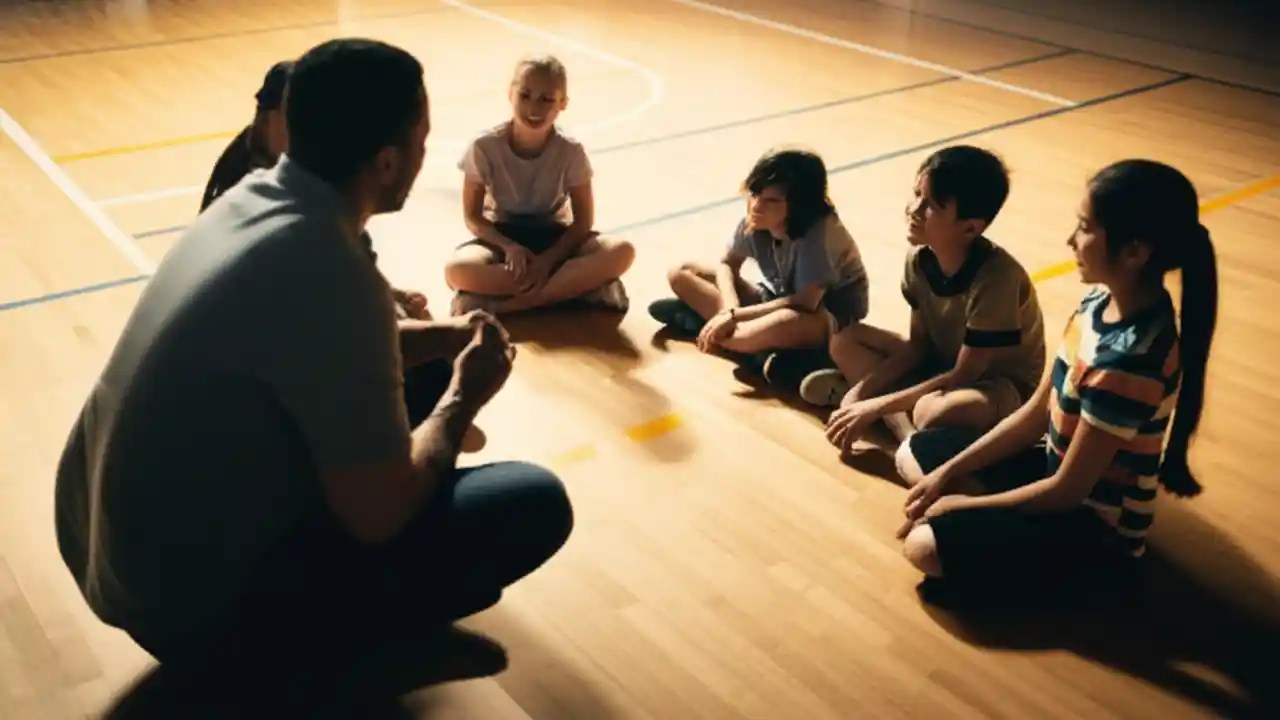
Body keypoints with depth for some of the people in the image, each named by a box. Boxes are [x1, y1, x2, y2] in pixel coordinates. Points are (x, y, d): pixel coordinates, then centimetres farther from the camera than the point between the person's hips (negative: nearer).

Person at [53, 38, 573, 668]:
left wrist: (435, 339, 10)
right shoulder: (332, 275, -29)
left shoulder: (254, 196, -2)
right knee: (536, 504, -12)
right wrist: (463, 397, -5)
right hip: (193, 598, -9)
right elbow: (379, 515, -21)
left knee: (405, 385, 19)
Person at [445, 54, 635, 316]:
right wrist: (510, 247, -25)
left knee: (622, 251, -29)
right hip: (503, 236, -1)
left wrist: (547, 259, -23)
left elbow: (583, 220, -8)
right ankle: (576, 286, -29)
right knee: (457, 269, -37)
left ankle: (514, 303, -28)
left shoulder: (570, 152, -13)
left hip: (553, 236, 1)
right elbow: (472, 216, -8)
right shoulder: (485, 147, -15)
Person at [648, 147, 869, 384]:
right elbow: (727, 265, -1)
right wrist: (730, 310, -22)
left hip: (830, 313, -7)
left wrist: (734, 316, -33)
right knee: (681, 274, -7)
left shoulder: (819, 232, -29)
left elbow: (805, 302, -34)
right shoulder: (754, 219, -13)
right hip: (778, 298, 7)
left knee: (787, 322, -45)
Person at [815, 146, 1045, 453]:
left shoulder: (995, 277, -30)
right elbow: (918, 345, -1)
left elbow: (964, 375, -26)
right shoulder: (920, 259, -11)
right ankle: (909, 433, -18)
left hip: (1002, 384, -8)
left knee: (933, 410, -41)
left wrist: (875, 406, -27)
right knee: (844, 341, -4)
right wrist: (862, 389, -16)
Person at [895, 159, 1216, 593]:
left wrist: (960, 503, -13)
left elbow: (1067, 490, -25)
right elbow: (1036, 414, 2)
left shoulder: (1127, 361, -34)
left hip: (1096, 524, -8)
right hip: (1060, 465, 9)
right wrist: (948, 473, -1)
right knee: (915, 454, 12)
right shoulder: (1102, 303, -7)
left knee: (924, 546, -23)